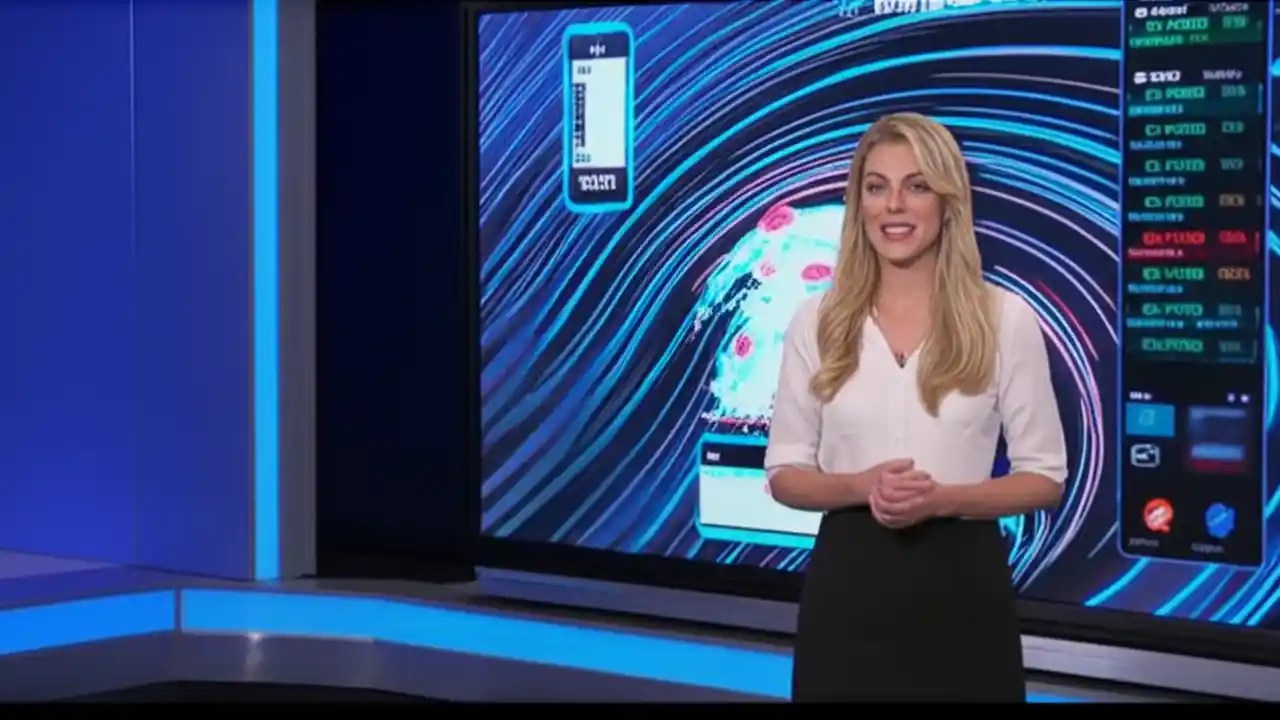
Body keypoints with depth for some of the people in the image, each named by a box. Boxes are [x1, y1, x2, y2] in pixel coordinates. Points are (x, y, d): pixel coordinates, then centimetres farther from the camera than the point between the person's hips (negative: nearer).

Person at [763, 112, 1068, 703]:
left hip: (961, 587, -1)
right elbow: (785, 473, 5)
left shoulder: (1006, 319, -3)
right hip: (846, 585, 1)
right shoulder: (817, 320, 2)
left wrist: (944, 499, -17)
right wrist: (860, 485, -15)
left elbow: (1044, 477, 0)